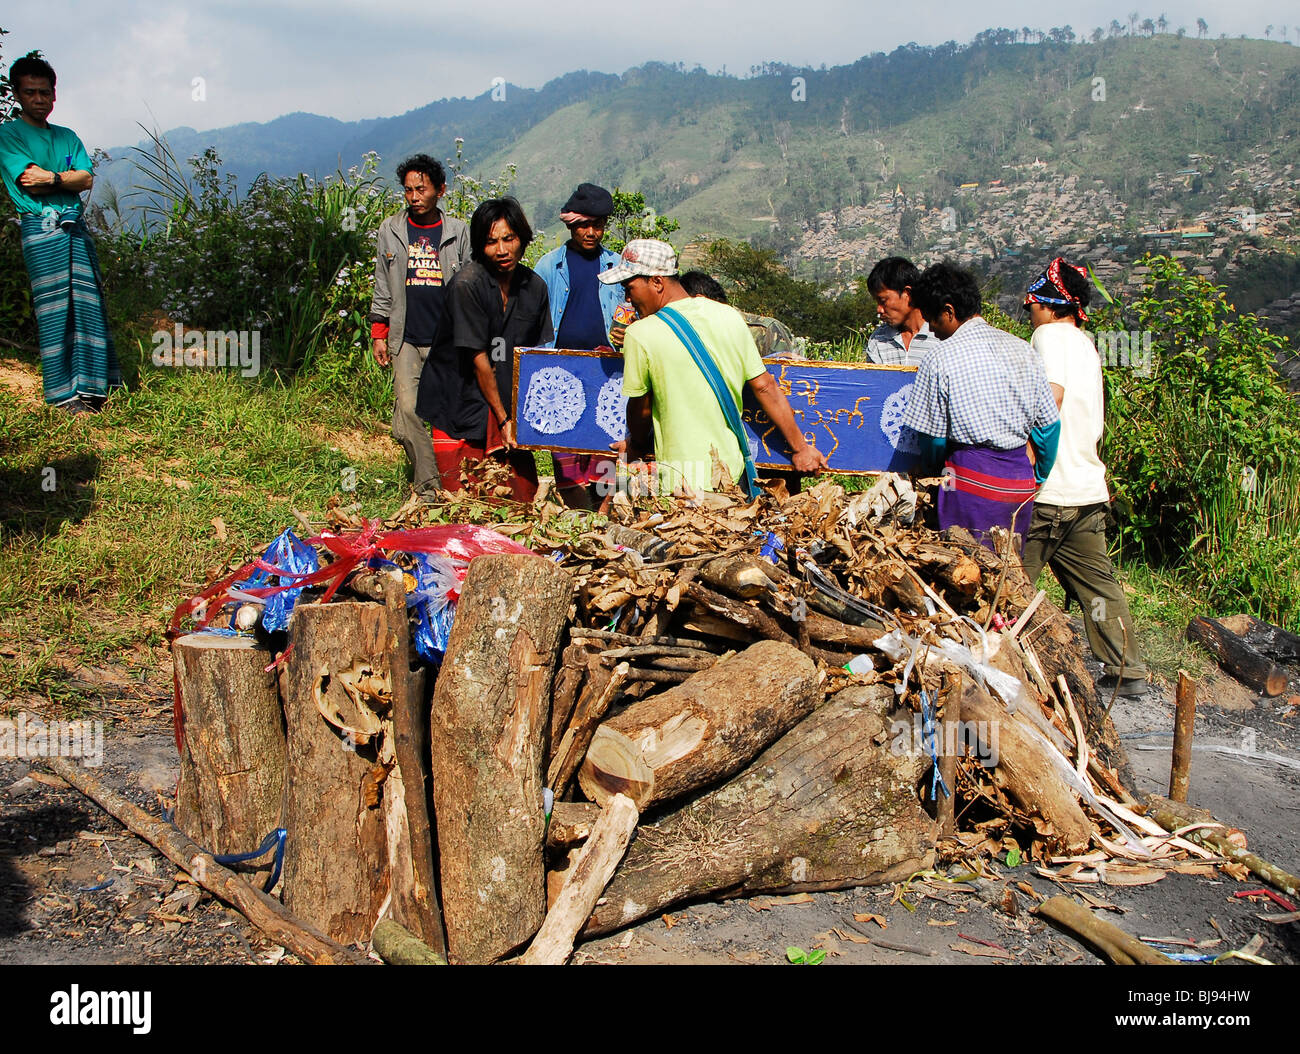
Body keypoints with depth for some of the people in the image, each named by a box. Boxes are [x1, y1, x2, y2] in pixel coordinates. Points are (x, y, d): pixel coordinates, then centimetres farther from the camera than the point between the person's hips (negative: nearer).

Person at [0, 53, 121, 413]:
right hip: (40, 228, -5)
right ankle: (63, 392, -2)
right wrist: (68, 177, 0)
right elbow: (29, 181, -8)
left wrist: (51, 177, -7)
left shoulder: (67, 136, 20)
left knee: (89, 302, 0)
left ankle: (92, 384, 6)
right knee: (53, 309, -6)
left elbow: (87, 179, 6)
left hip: (75, 225, 5)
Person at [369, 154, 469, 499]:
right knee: (407, 409, -12)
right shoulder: (390, 231, 10)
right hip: (406, 339, 1)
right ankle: (429, 487, -8)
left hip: (448, 340, -1)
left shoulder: (458, 232, 6)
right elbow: (382, 287, 14)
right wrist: (379, 333, 8)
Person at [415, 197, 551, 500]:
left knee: (525, 497, 3)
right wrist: (502, 419, -10)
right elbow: (478, 358, -14)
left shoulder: (534, 286, 2)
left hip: (509, 401, 5)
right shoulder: (467, 283, -17)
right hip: (460, 401, -5)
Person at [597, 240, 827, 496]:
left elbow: (640, 408, 0)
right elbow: (764, 387, 7)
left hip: (682, 478, -5)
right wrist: (800, 447, 14)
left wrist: (636, 446, 22)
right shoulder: (729, 316, 3)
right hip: (733, 468, 5)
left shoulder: (640, 335, -12)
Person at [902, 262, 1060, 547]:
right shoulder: (1023, 349, 6)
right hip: (1021, 480, 6)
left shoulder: (939, 358, -9)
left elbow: (931, 438, -4)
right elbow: (1049, 425, 10)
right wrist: (1038, 479, 23)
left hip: (972, 481, -6)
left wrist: (938, 465, 18)